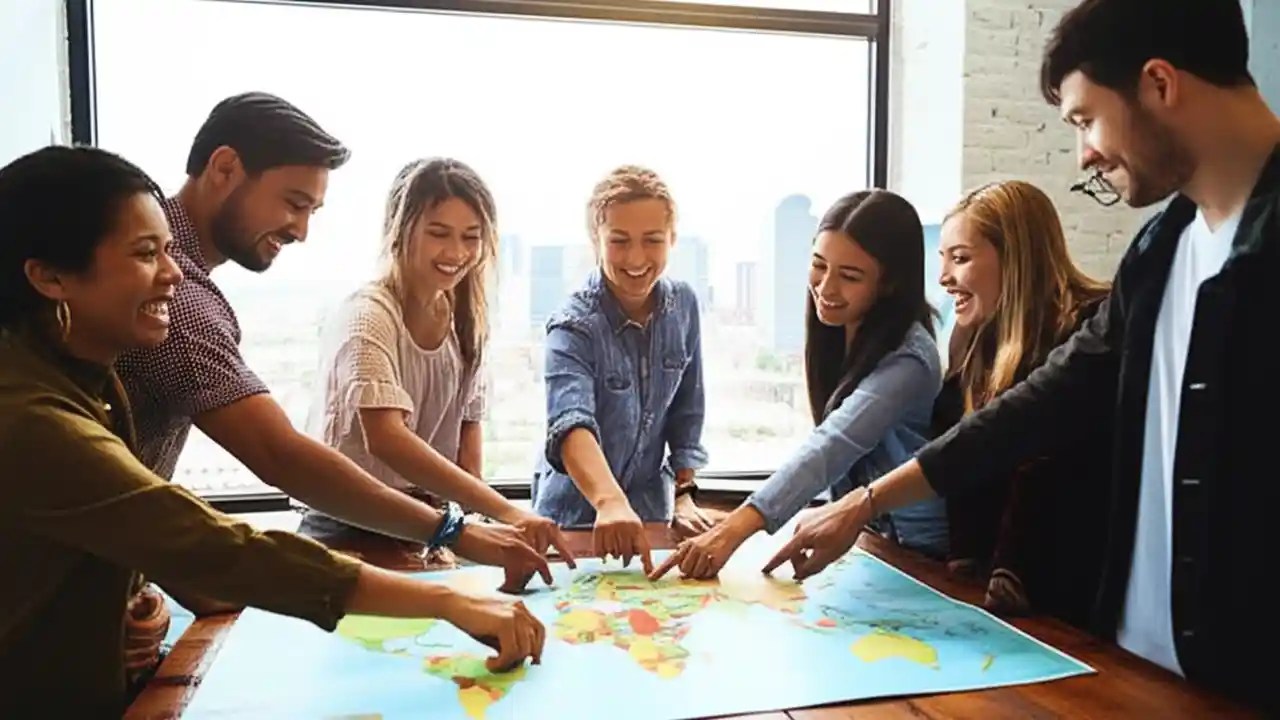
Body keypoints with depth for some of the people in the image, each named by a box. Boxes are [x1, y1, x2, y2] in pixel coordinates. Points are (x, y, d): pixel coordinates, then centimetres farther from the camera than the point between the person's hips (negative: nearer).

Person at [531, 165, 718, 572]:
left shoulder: (684, 305, -6)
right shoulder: (574, 326, -22)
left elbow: (687, 412, 3)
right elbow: (571, 423, -38)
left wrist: (683, 495, 1)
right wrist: (610, 502, -53)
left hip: (651, 508, 3)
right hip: (574, 515, -2)